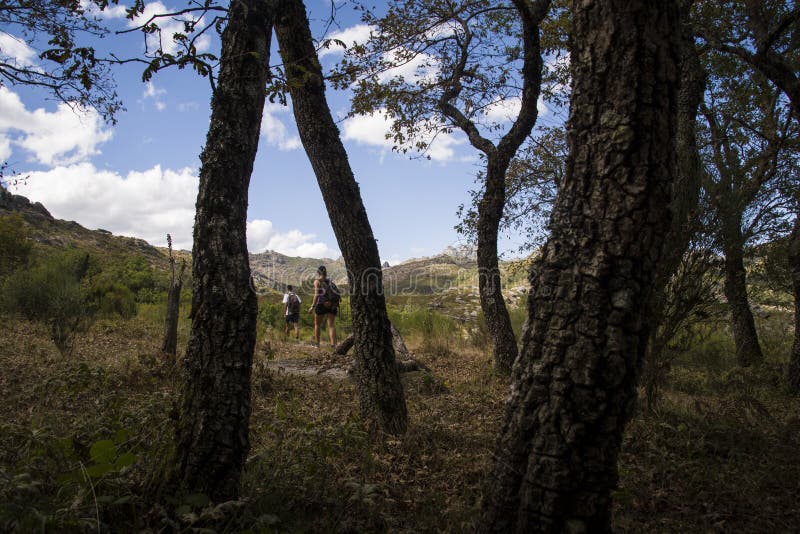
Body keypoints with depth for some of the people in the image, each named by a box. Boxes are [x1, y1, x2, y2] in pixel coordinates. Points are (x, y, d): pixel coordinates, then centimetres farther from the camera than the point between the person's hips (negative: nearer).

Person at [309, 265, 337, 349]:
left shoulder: (317, 281, 2)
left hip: (322, 304, -3)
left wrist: (312, 306, -12)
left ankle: (317, 343, 23)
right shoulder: (330, 282, 16)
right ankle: (333, 344, -18)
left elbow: (317, 294, -10)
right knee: (331, 325, -3)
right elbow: (336, 293, 10)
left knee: (317, 324, 15)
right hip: (332, 305, 3)